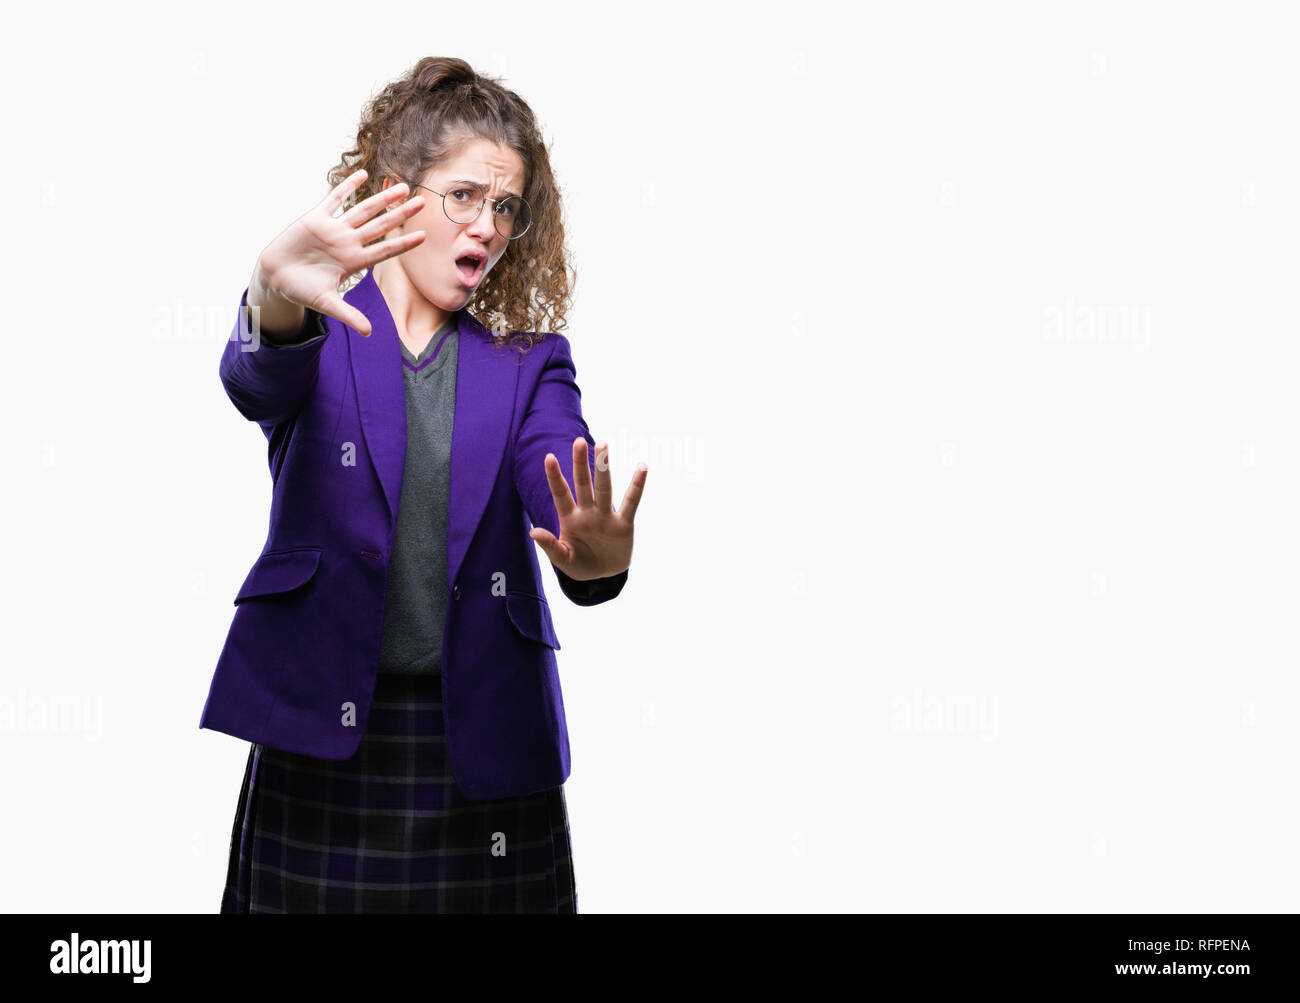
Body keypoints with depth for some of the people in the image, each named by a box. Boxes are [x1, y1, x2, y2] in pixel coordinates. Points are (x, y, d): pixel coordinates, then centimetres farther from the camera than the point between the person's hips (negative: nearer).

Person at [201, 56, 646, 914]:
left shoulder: (530, 359, 7)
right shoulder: (318, 331, 4)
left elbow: (565, 481, -11)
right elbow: (259, 382, -20)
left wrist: (600, 557, -35)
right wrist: (278, 301, -43)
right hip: (322, 736, -1)